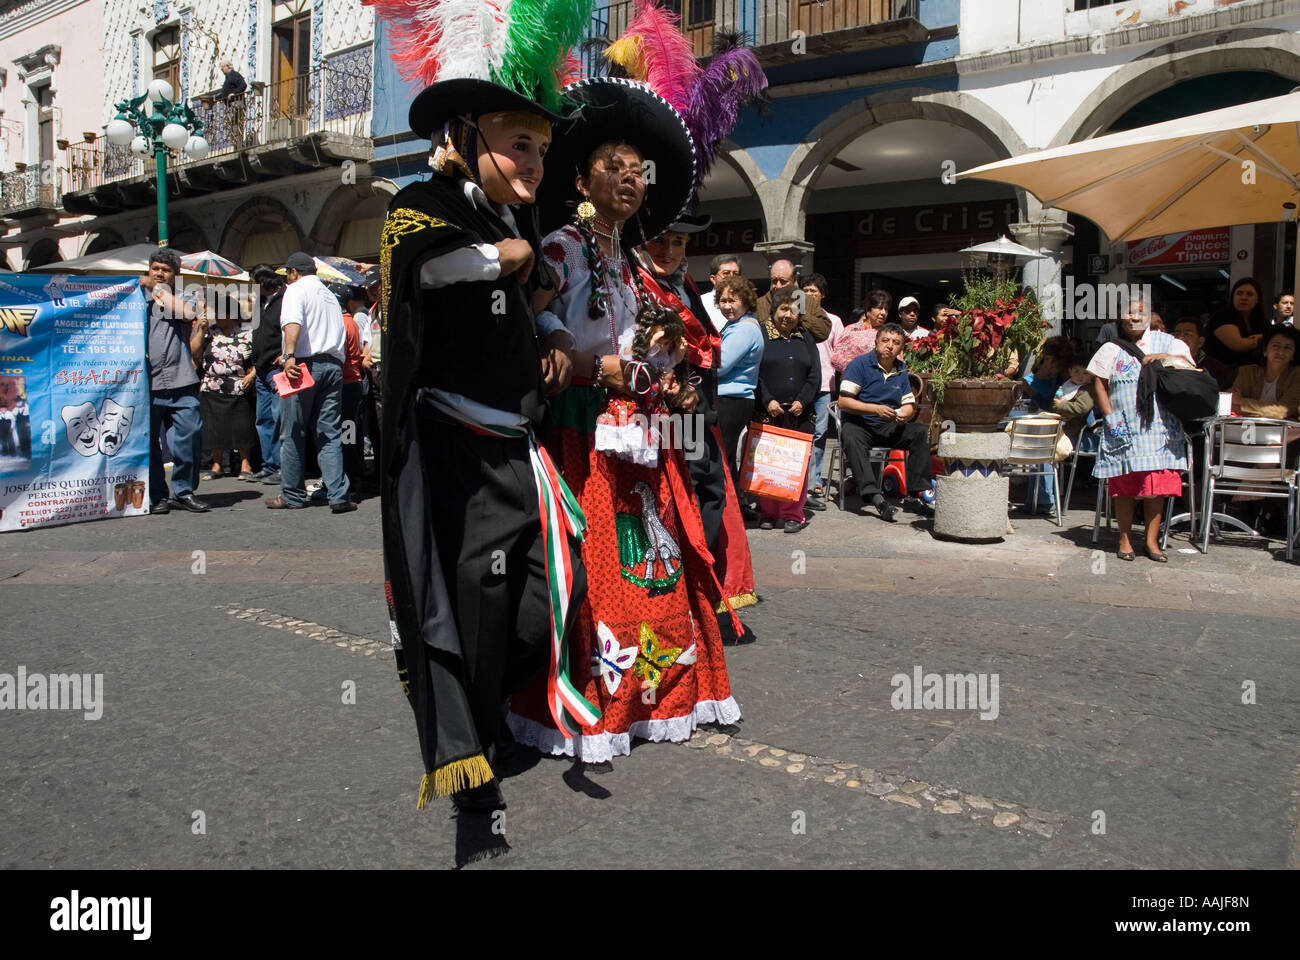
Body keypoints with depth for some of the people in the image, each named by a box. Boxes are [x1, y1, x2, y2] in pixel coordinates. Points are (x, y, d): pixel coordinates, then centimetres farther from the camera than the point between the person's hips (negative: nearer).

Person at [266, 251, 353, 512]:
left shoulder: (296, 289, 2)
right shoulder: (330, 295, 24)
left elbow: (293, 323, -17)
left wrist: (290, 356, -29)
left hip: (304, 364, -6)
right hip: (333, 365, 6)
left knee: (293, 434, 4)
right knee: (329, 434, 5)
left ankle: (292, 496, 11)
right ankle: (338, 496, -5)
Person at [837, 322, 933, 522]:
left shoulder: (901, 370, 13)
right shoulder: (860, 364, -5)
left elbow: (909, 403, 15)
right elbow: (844, 401, -12)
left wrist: (903, 414, -11)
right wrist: (875, 409, -22)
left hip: (889, 427, 5)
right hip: (858, 423, -5)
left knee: (923, 432, -19)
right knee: (852, 439, -39)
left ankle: (913, 496, -21)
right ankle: (875, 497, -50)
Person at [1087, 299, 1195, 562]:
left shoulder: (1166, 343, 10)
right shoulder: (1111, 349, 8)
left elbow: (1188, 365, 5)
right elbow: (1099, 383, 5)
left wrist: (1165, 359, -12)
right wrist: (1109, 416, -6)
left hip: (1160, 429, 1)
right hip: (1124, 430, -1)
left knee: (1158, 485, 0)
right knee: (1125, 487, 1)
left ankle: (1152, 540, 10)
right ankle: (1125, 539, 12)